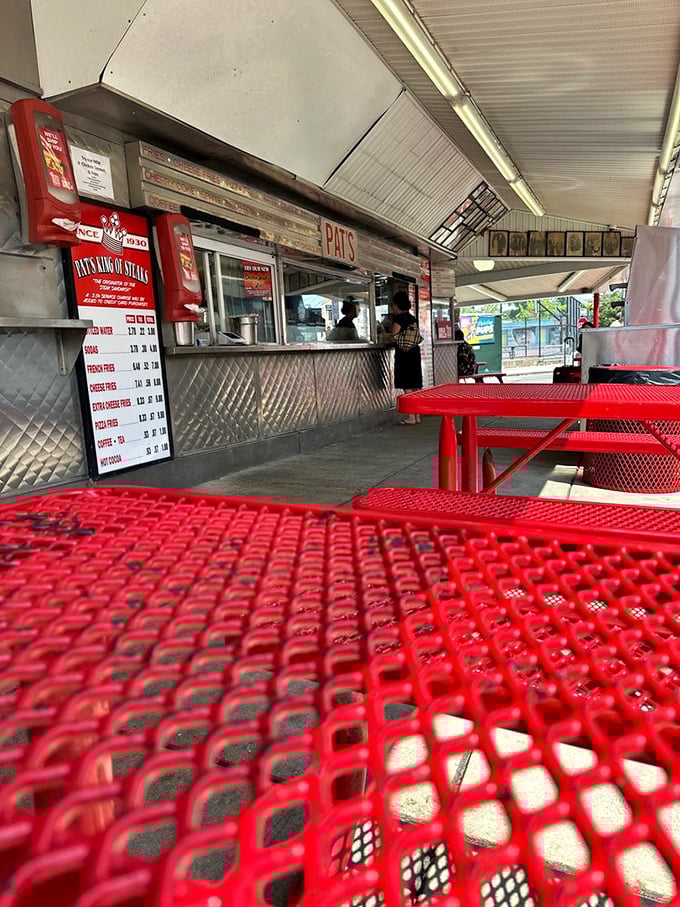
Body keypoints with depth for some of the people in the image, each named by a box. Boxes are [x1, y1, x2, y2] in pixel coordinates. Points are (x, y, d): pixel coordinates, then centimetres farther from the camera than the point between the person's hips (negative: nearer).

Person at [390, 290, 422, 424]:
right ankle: (417, 416, 14)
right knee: (415, 386, 9)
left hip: (403, 353, -8)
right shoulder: (412, 318, 14)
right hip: (415, 352, 8)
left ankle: (410, 417, -5)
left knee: (407, 387, -5)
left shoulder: (398, 318, -9)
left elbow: (394, 337, -14)